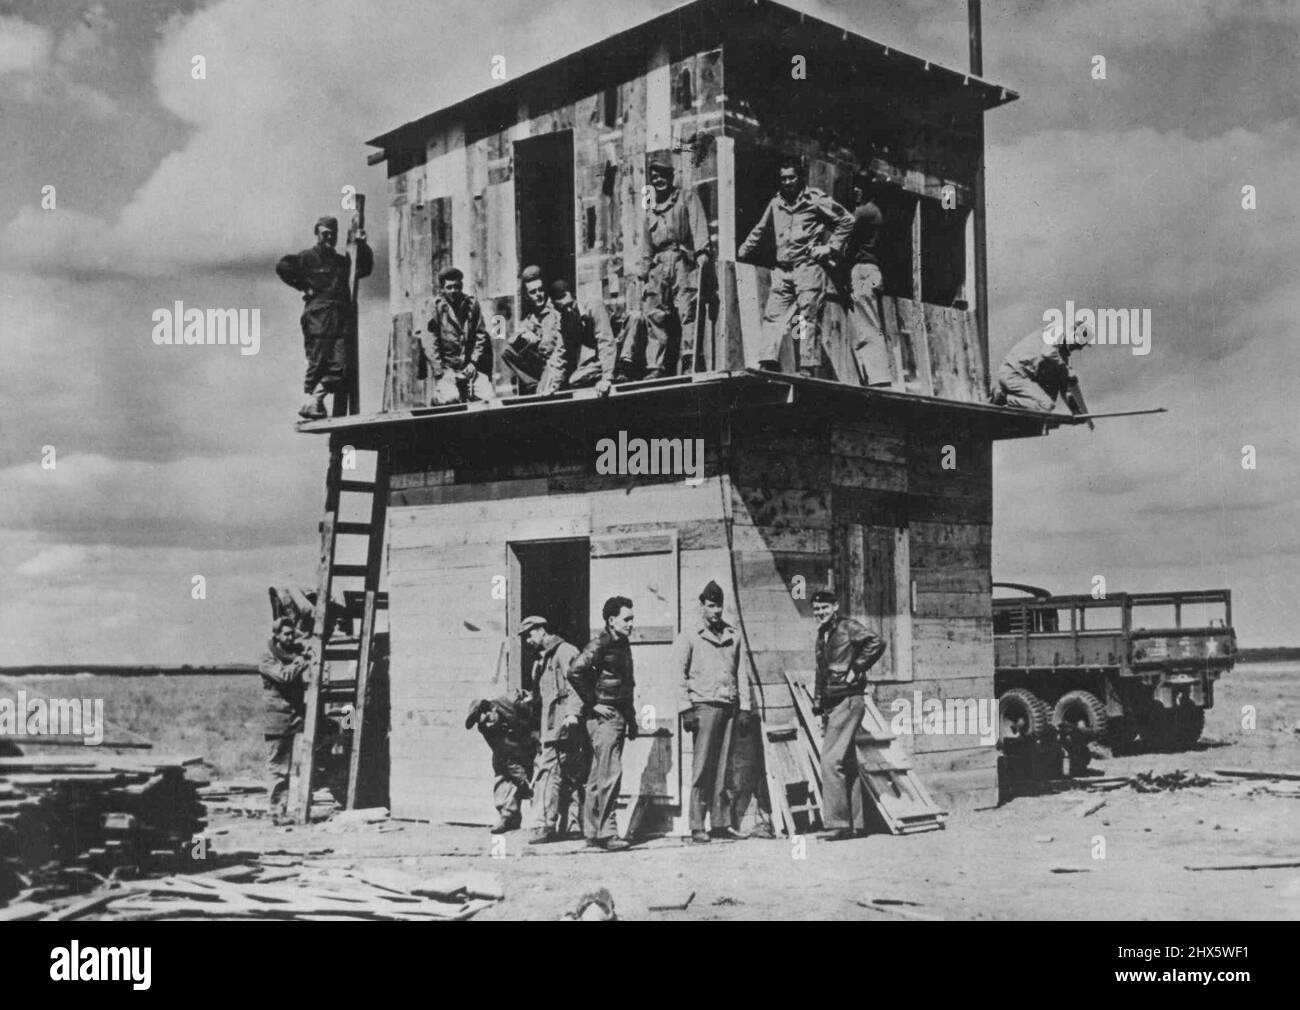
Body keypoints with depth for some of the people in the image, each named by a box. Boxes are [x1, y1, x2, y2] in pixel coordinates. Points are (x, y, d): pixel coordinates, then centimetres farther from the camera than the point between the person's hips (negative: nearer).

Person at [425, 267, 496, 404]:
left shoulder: (472, 305, 10)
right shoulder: (436, 307, 0)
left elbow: (481, 336, 8)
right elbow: (430, 343, -6)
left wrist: (473, 362, -4)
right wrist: (441, 371, -14)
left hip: (470, 367, 3)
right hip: (446, 367, -3)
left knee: (489, 398, -17)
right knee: (451, 399, -27)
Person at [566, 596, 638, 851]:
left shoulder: (623, 645, 16)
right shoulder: (600, 644, -11)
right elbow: (575, 672, -23)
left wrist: (631, 719, 19)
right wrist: (593, 703, -17)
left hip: (619, 716, 9)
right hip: (604, 716, -9)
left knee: (599, 777, 11)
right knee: (611, 773, -14)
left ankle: (592, 832, 16)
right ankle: (605, 832, -13)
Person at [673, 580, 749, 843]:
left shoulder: (733, 636, 17)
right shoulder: (688, 638, 3)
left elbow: (741, 672, 18)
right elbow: (679, 676, 0)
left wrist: (745, 707, 11)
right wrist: (686, 710, -8)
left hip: (730, 707, 4)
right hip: (704, 706, -4)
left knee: (723, 767, 3)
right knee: (702, 768, -7)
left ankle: (721, 823, 8)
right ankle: (697, 826, -4)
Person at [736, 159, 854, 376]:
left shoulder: (815, 199, 0)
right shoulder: (776, 203, 14)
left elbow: (846, 221, 2)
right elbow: (759, 232, 26)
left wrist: (831, 247, -3)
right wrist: (739, 254, 21)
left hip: (809, 267, -5)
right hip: (782, 269, 5)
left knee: (808, 318, -7)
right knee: (772, 316, -5)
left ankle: (808, 369, -7)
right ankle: (768, 365, -8)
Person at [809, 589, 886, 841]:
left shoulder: (847, 627, -5)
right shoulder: (822, 636, 19)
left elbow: (876, 644, -19)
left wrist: (856, 669, -16)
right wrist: (818, 703, 18)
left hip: (847, 701, -9)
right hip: (831, 705, 9)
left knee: (830, 761, -14)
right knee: (846, 764, 12)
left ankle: (836, 823, -13)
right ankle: (844, 824, 18)